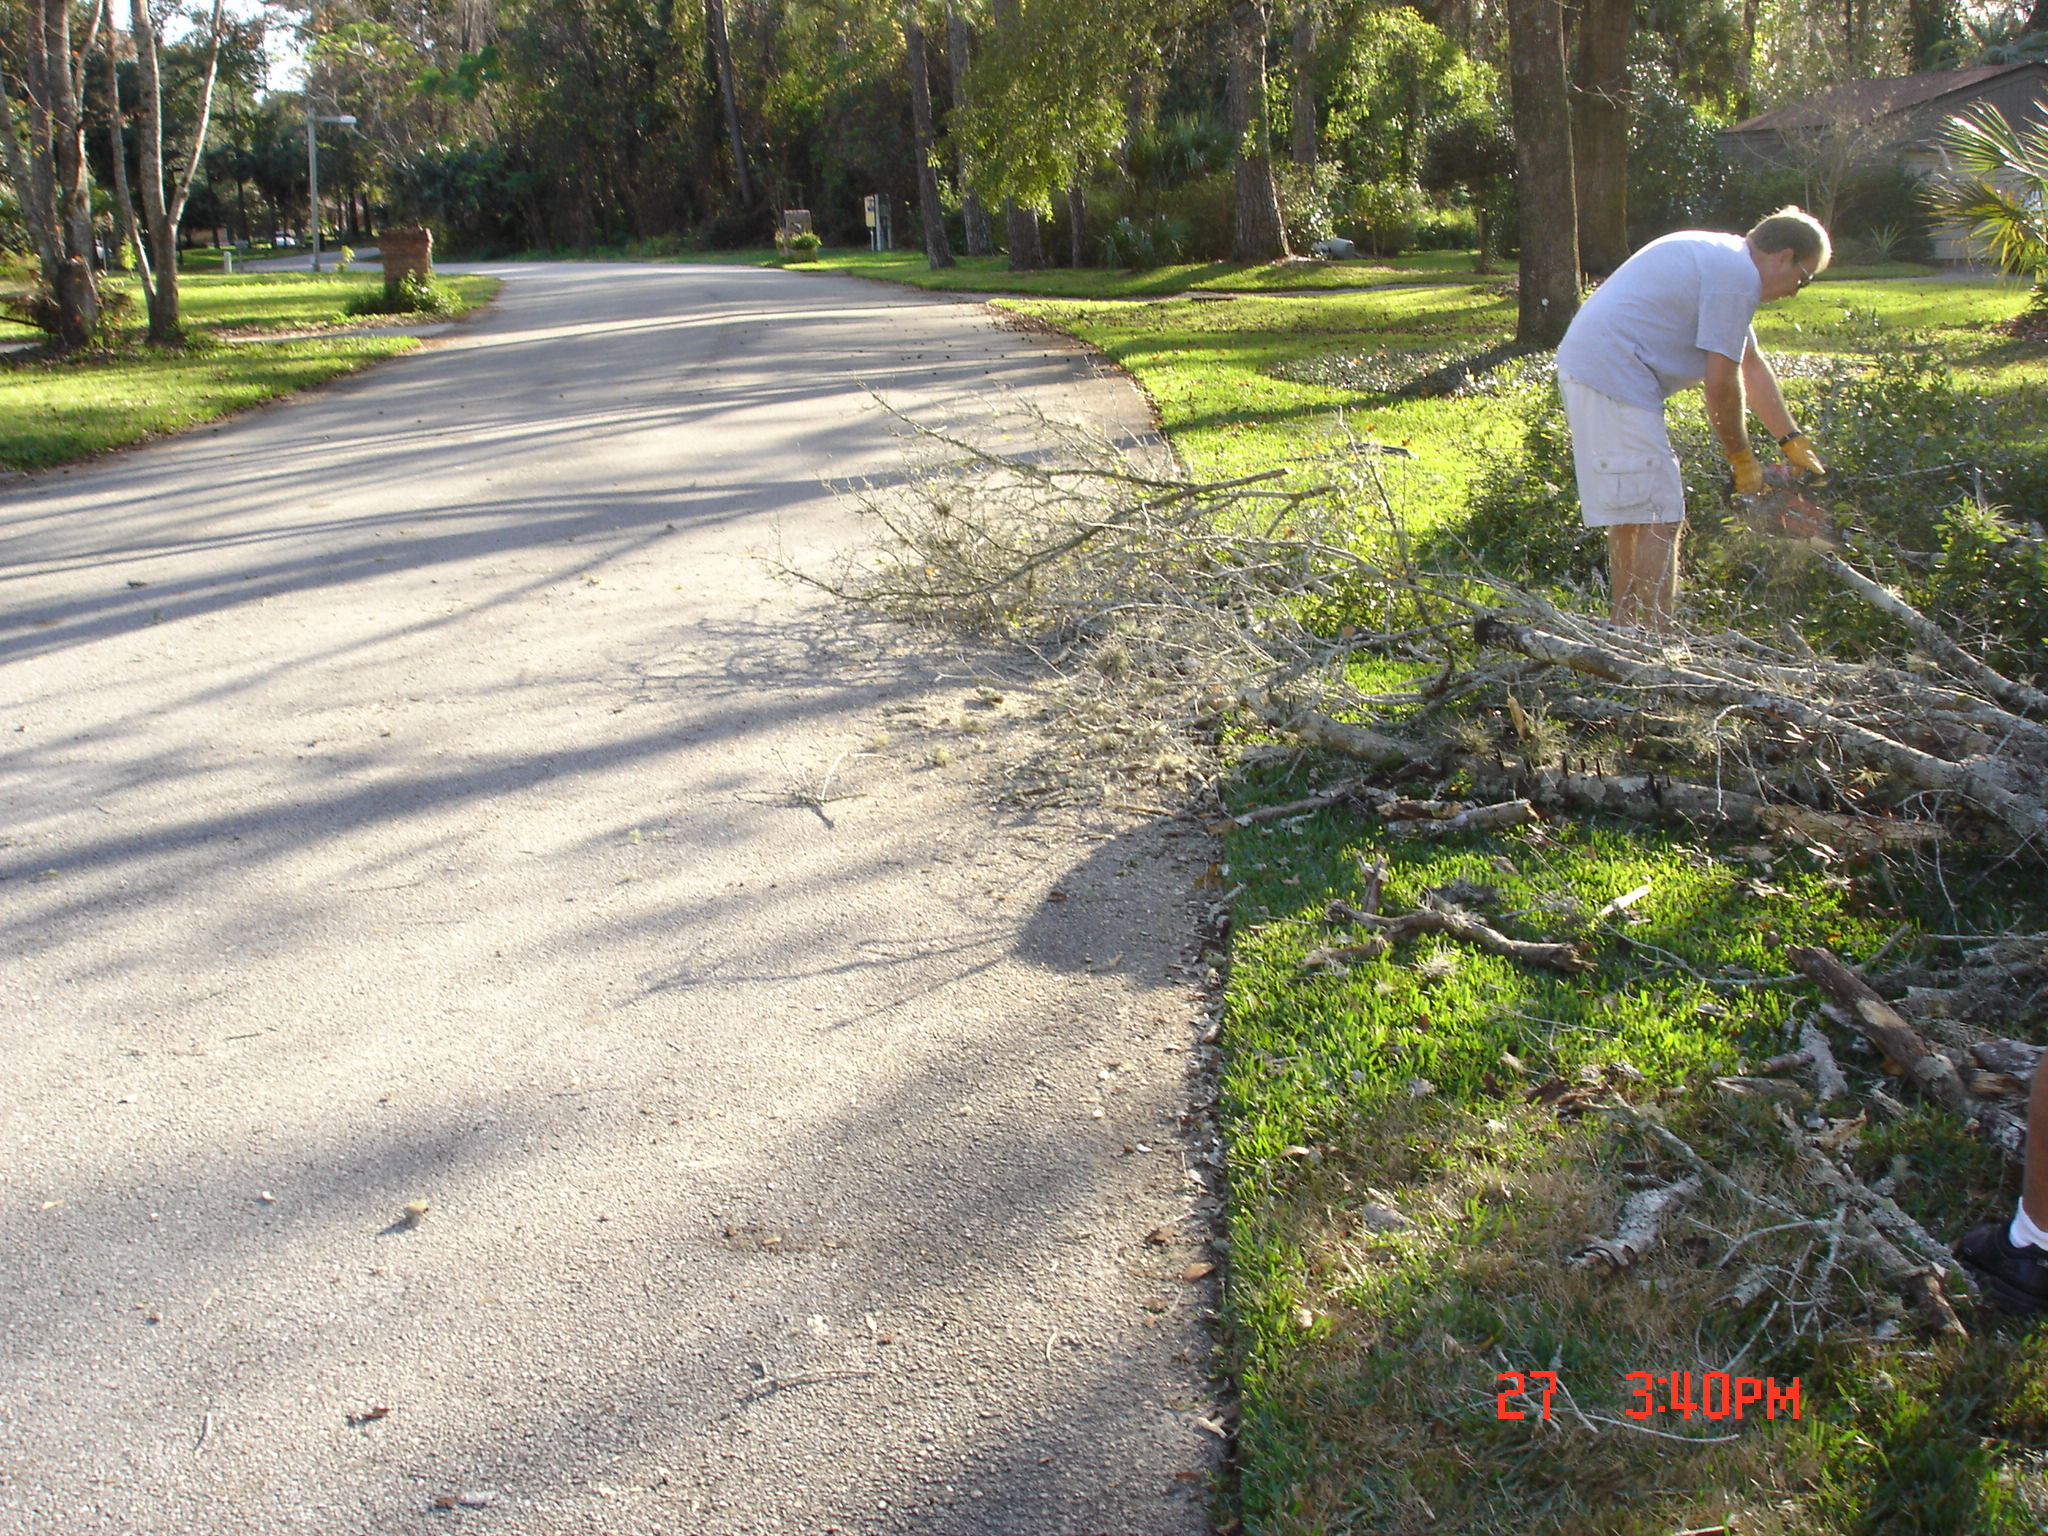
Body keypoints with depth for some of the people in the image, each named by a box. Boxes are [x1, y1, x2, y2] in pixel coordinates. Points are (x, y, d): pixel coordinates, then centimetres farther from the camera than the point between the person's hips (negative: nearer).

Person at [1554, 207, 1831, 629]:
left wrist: (1794, 442, 25)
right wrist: (1742, 458, 2)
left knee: (1631, 516, 16)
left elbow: (1751, 366, 26)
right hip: (1616, 379, -11)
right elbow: (1721, 385, -11)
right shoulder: (1738, 276, -11)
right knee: (1661, 518, -9)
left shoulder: (1721, 259, 22)